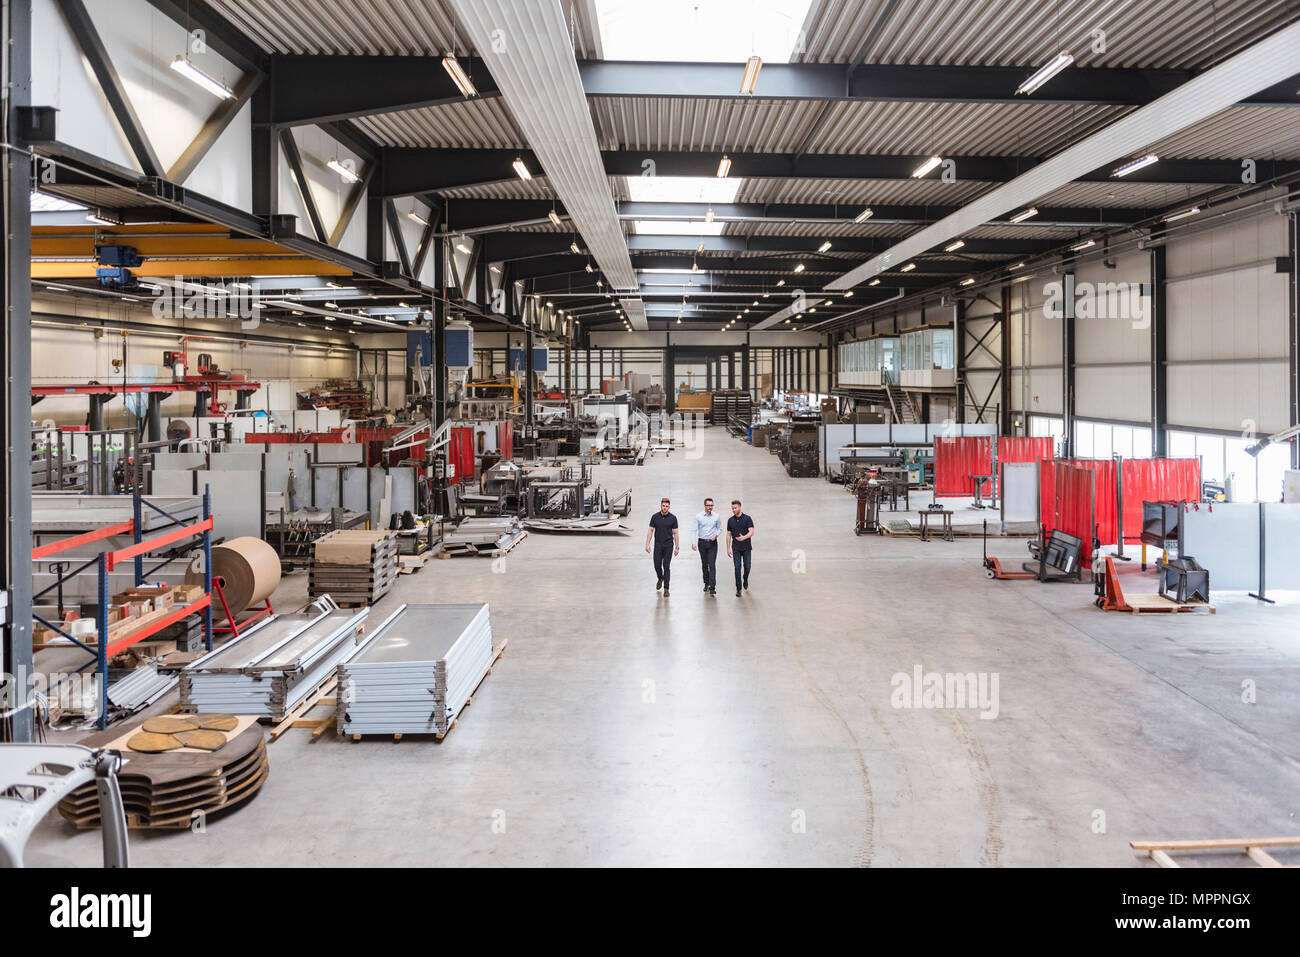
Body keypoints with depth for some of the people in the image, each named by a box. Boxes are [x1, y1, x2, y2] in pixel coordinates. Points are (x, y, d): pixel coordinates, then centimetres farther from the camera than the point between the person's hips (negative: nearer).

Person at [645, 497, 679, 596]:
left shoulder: (673, 518, -3)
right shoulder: (655, 517, 0)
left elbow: (675, 533, 0)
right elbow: (650, 531, 2)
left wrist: (677, 547, -2)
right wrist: (647, 544, -5)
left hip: (668, 545, -2)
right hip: (658, 545, 2)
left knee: (666, 566, -3)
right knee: (657, 565, 3)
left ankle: (666, 589, 0)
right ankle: (660, 578, 35)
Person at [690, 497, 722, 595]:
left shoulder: (717, 517, 0)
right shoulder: (698, 517, -3)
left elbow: (720, 529, 10)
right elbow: (694, 530, -4)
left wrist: (716, 535, -11)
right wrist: (693, 543, -13)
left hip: (712, 543, -1)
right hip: (702, 542, 1)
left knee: (712, 564, -10)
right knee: (704, 564, 11)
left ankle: (712, 587, -14)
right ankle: (706, 583, 28)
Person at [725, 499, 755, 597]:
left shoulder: (747, 518, -6)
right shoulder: (730, 520, 4)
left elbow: (751, 532, -15)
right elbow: (728, 535, 8)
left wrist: (744, 537, -34)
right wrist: (728, 548, 4)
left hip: (747, 548, -2)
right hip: (736, 548, 2)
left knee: (747, 567, 3)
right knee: (737, 568, -4)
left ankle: (745, 579, 34)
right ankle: (738, 589, 0)